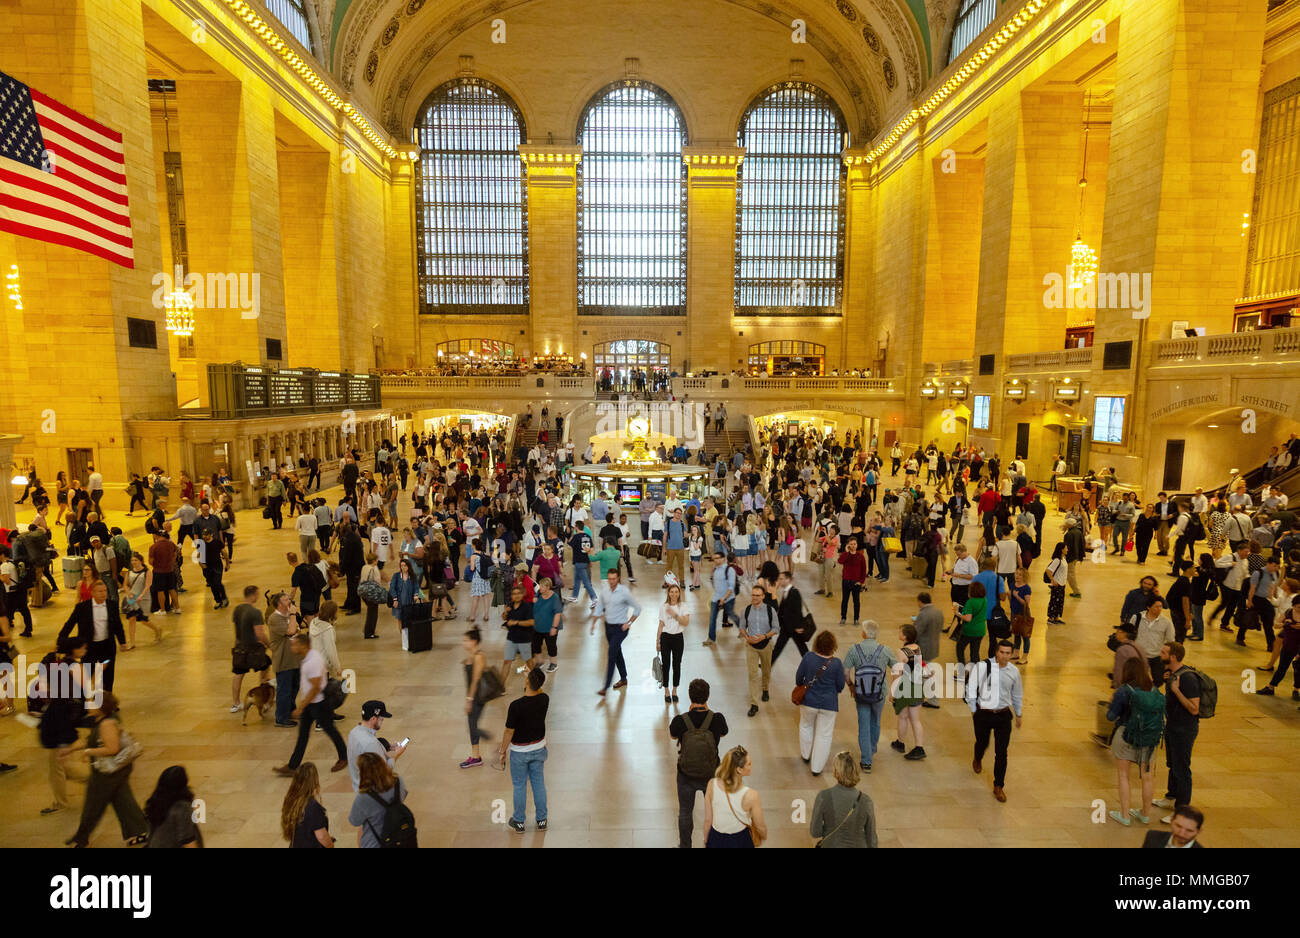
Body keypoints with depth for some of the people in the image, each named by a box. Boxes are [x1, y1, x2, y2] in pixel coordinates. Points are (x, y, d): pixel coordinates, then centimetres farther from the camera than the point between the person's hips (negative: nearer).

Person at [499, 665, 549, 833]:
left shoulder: (516, 705, -29)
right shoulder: (544, 699, -17)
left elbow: (509, 732, -18)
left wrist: (503, 751, -4)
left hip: (519, 751, -4)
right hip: (538, 748, 4)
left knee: (519, 786, 15)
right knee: (539, 783, 18)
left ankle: (519, 822, 31)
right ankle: (542, 820, 31)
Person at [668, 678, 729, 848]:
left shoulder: (680, 721, -26)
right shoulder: (717, 719, -24)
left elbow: (672, 736, -3)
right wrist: (707, 711, 5)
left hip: (686, 776, 0)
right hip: (711, 775, 0)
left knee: (685, 813, 24)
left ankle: (685, 845, 42)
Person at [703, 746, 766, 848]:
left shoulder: (712, 785, -20)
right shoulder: (751, 796, -29)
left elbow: (707, 820, -7)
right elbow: (760, 827, -11)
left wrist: (706, 840, 12)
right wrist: (764, 837, 12)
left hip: (715, 840, 4)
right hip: (740, 842, -4)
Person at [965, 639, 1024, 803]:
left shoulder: (1013, 671, -5)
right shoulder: (982, 667, -18)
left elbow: (1017, 694, 13)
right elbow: (971, 688, -8)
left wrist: (1018, 715, 20)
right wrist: (973, 711, -3)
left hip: (1003, 715, 2)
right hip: (983, 714, -2)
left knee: (1001, 752, 2)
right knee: (982, 743, 19)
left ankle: (998, 786, 18)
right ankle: (977, 760, 55)